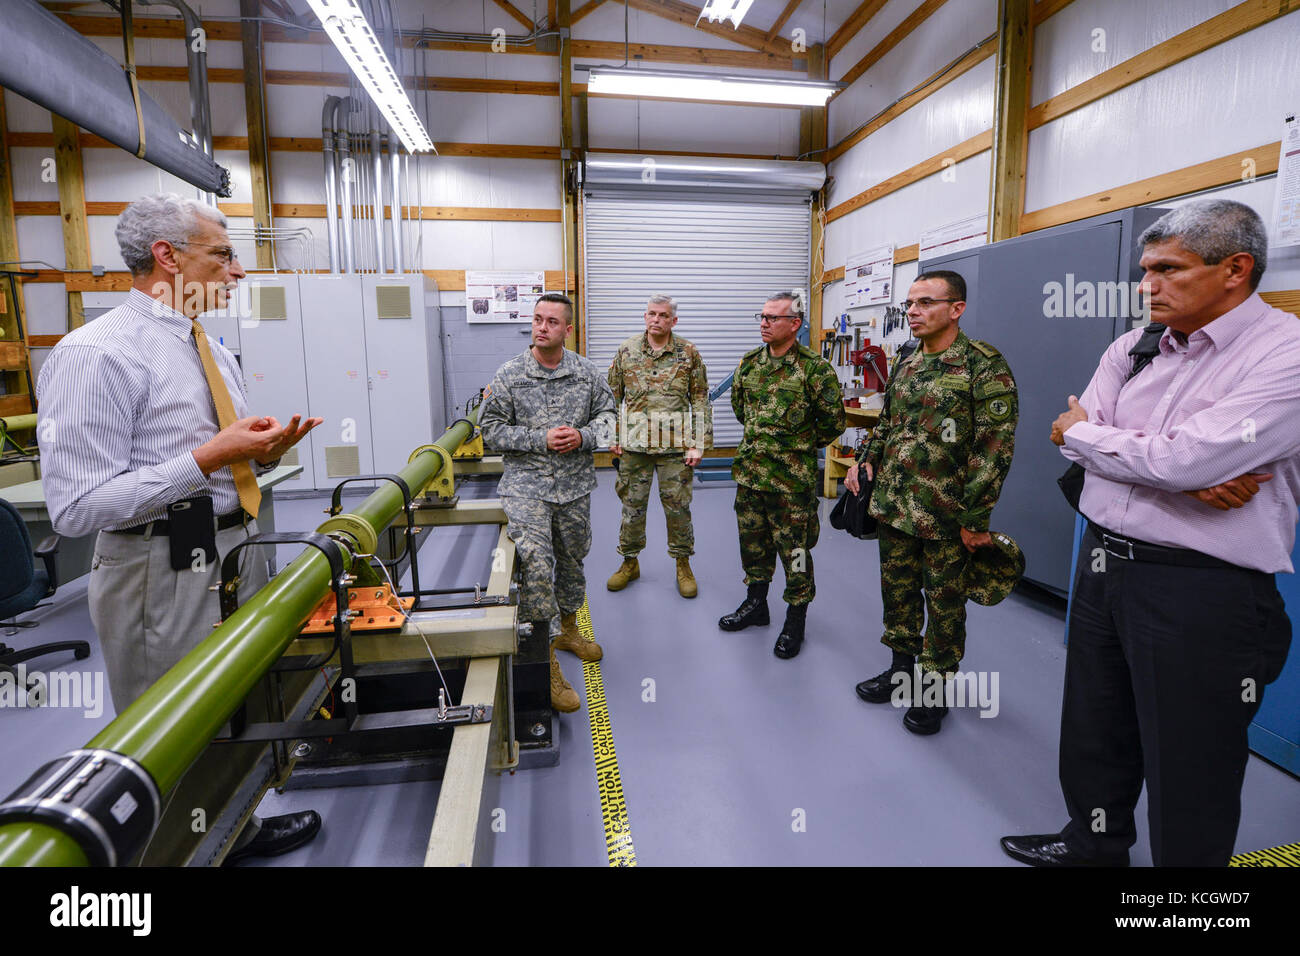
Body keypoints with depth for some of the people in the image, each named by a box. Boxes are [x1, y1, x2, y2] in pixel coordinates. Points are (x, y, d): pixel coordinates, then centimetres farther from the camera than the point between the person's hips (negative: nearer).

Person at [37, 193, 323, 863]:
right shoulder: (95, 354, -15)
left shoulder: (212, 351, 12)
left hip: (237, 552, 9)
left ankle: (235, 831, 44)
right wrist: (209, 456, -23)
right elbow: (76, 508, -20)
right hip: (166, 573, -8)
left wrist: (262, 452, -2)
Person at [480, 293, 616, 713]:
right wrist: (540, 440, -15)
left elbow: (607, 413, 11)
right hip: (526, 485, -3)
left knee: (572, 561, 18)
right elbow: (491, 427, -3)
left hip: (575, 486, 4)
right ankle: (547, 666, -4)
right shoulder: (509, 375, -4)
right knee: (536, 565, -17)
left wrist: (583, 436, -11)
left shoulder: (587, 372, 3)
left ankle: (568, 630, 44)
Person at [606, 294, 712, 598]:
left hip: (675, 446, -1)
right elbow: (612, 396, 9)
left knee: (678, 505, 6)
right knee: (632, 504, 10)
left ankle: (683, 564, 23)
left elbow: (700, 401, -1)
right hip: (634, 443, 2)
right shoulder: (626, 351, 3)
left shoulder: (689, 354, -1)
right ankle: (630, 563, 27)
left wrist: (699, 444, -6)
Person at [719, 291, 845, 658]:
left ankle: (796, 620, 20)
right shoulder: (749, 363, 6)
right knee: (753, 541, 17)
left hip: (793, 479, -6)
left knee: (794, 549, 4)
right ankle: (756, 604, 36)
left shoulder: (815, 367, -11)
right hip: (750, 472, 6)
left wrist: (800, 448, 3)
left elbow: (833, 421, -7)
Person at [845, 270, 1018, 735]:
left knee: (944, 601, 9)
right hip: (893, 506, 7)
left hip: (945, 516, -6)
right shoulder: (905, 366, 10)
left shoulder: (984, 364, -11)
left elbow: (995, 444, -15)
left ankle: (935, 687, 26)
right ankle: (902, 667, 36)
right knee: (897, 590, 17)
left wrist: (975, 516, -17)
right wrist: (866, 460, 5)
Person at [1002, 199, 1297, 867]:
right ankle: (1094, 844, 45)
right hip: (1103, 563, 7)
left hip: (1200, 590, -7)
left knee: (1186, 771, 8)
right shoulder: (1134, 348, 7)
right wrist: (1183, 475, -17)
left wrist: (1083, 435, -8)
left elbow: (1185, 459, -25)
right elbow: (1078, 435, -3)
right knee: (1093, 733, 22)